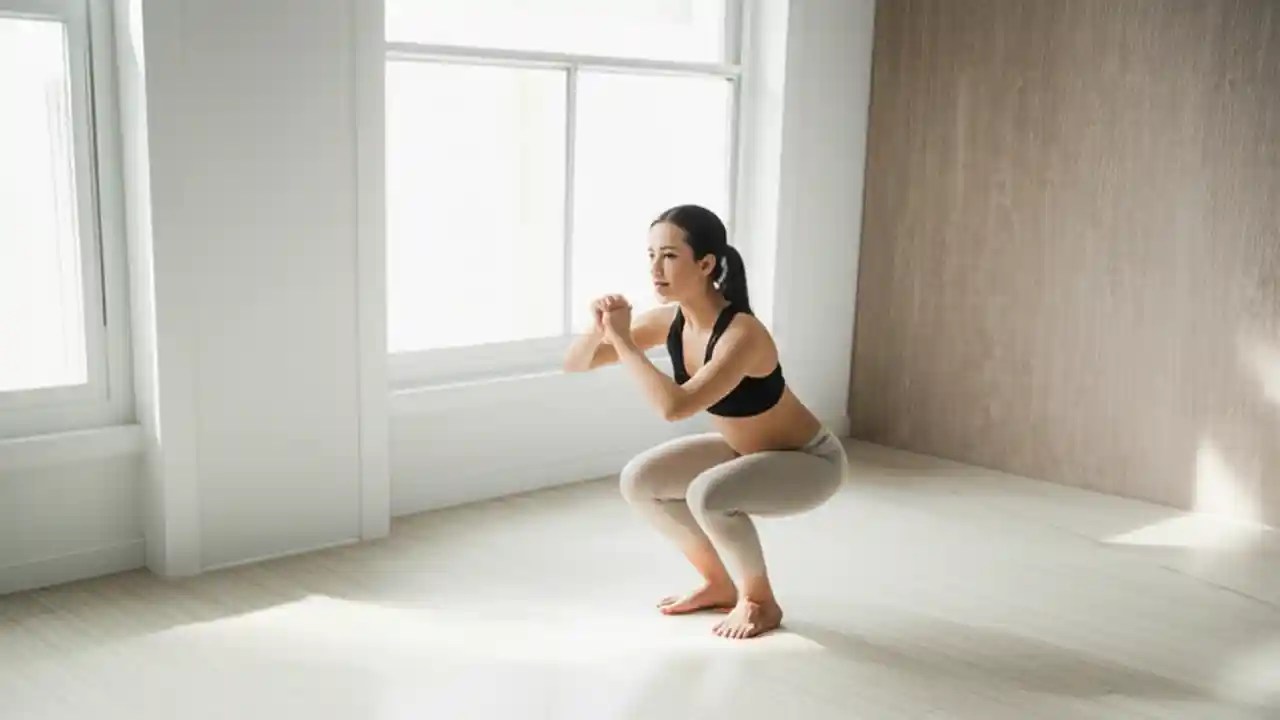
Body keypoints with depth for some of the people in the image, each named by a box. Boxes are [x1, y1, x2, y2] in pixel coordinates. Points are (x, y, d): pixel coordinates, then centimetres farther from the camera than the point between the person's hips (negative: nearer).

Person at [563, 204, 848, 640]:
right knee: (638, 481, -5)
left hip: (810, 462, -7)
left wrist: (622, 340, -39)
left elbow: (674, 407, -48)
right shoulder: (669, 320, -14)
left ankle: (760, 601, -5)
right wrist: (600, 330, -30)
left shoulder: (743, 334, -36)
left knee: (708, 494, -32)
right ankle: (720, 584, 13)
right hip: (746, 451, 8)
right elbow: (575, 364, -9)